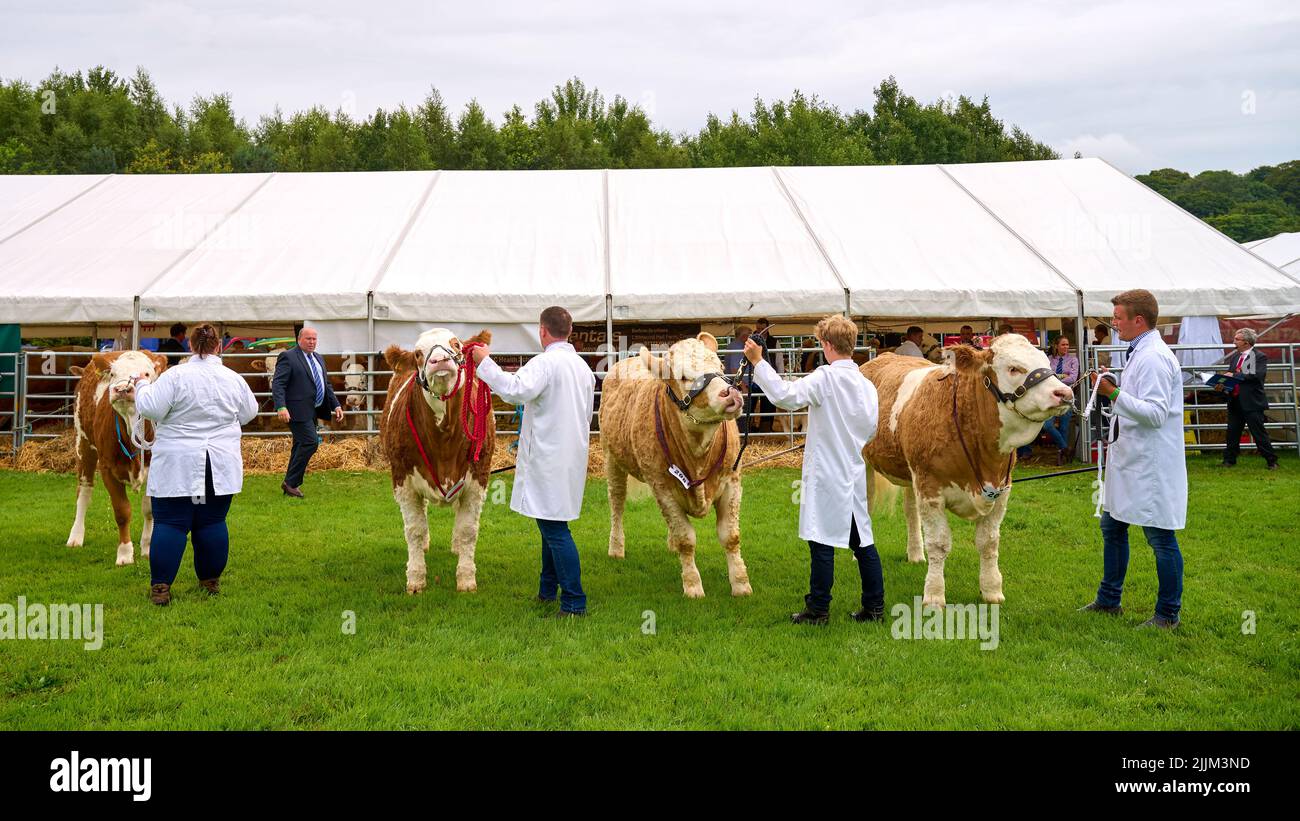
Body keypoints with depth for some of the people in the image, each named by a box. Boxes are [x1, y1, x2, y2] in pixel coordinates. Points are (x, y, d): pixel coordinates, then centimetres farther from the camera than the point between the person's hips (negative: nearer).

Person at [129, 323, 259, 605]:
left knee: (170, 523, 0)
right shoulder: (234, 379, 2)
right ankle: (211, 581, 20)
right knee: (212, 522, 11)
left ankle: (160, 587, -2)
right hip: (219, 465, 3)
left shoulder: (176, 375, -10)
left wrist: (141, 386, 6)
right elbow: (248, 414, 16)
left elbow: (150, 409, -13)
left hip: (178, 465, -3)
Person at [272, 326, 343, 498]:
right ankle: (291, 482, -8)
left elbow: (326, 385, 24)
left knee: (301, 445, 11)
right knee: (311, 442, -16)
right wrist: (281, 407, -27)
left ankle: (291, 484, 18)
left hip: (313, 412, 8)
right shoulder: (288, 357, -7)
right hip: (298, 411, -8)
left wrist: (336, 405, 14)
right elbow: (277, 384, -14)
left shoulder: (318, 358, 19)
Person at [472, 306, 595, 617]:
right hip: (573, 456, 9)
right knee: (552, 524, 20)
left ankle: (574, 602, -6)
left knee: (555, 528, -6)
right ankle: (548, 590, 31)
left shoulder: (545, 362, -14)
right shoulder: (583, 366, 14)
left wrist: (485, 362, -19)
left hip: (549, 459, -9)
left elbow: (515, 390, -30)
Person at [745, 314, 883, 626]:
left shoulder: (825, 378, -14)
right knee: (862, 540, 12)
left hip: (826, 475, -7)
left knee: (822, 542, 1)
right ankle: (874, 607, 17)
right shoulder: (867, 384, 6)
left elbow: (786, 395, -27)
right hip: (855, 474, 7)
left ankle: (818, 609, 7)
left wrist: (758, 362, -22)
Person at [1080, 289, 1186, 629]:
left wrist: (1114, 394, -28)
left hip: (1151, 467, -11)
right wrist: (1114, 383, 12)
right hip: (1128, 462, 11)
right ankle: (1108, 600, 31)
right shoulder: (1141, 353, 14)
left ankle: (1168, 614, 10)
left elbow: (1155, 413, -26)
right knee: (1112, 527, 18)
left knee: (1160, 537, -1)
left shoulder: (1153, 358, -19)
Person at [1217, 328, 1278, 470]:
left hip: (1252, 402, -7)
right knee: (1232, 432, 12)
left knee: (1259, 433, -1)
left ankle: (1271, 461, 10)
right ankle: (1229, 459, 23)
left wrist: (1235, 375, -22)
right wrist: (1223, 383, -3)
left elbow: (1257, 375, -23)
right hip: (1235, 401, 7)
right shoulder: (1235, 356, 13)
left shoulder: (1259, 357, -9)